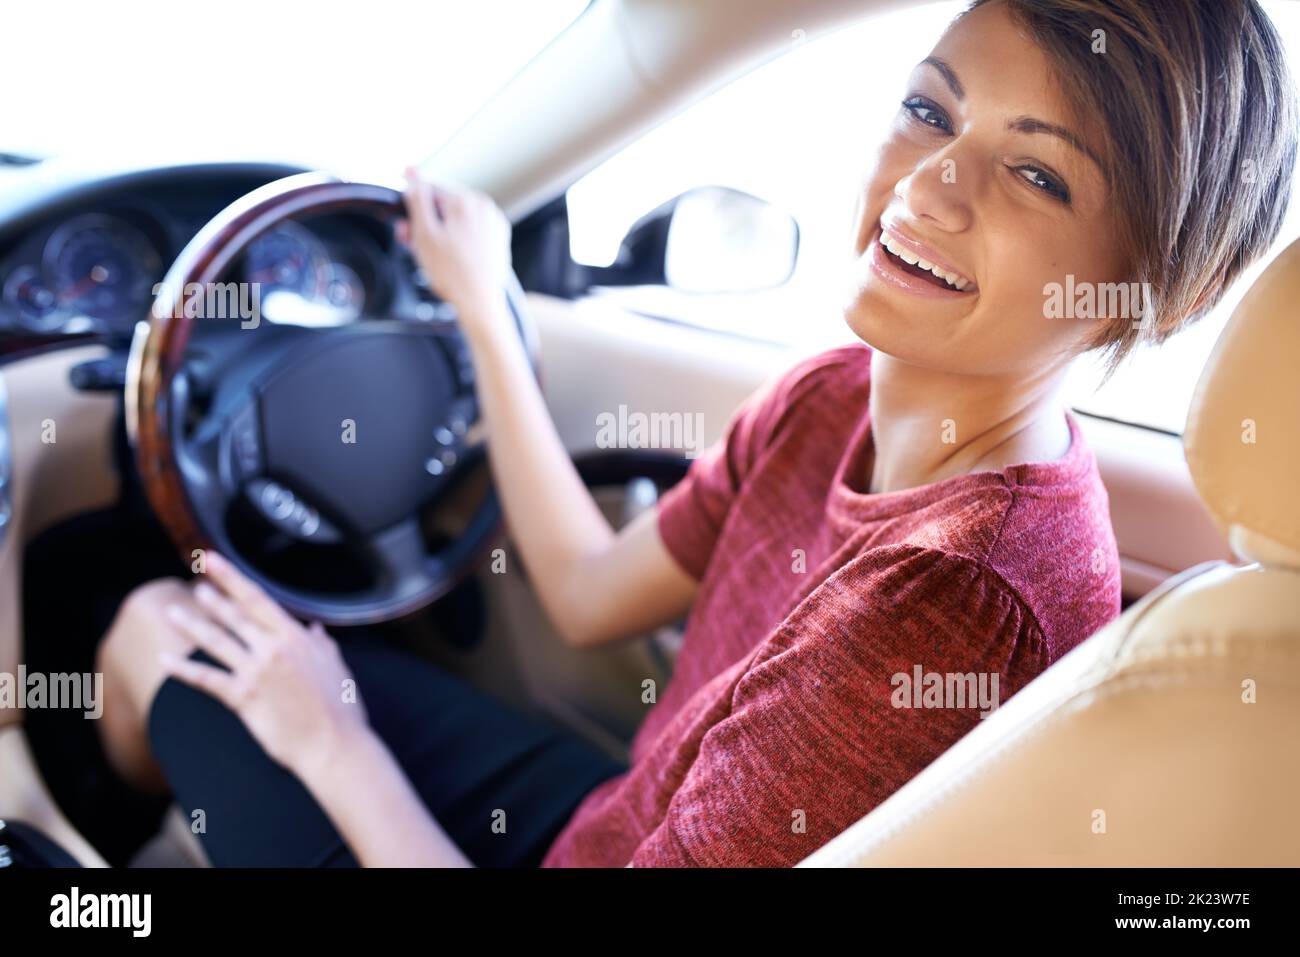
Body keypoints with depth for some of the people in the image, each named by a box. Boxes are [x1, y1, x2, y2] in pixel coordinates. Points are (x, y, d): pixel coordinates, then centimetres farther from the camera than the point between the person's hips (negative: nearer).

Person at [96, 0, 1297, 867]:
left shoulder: (962, 602, -36)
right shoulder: (832, 400, -11)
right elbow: (590, 592, 4)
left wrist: (331, 747, -13)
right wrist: (482, 308, 9)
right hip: (613, 822, 6)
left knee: (160, 630, 8)